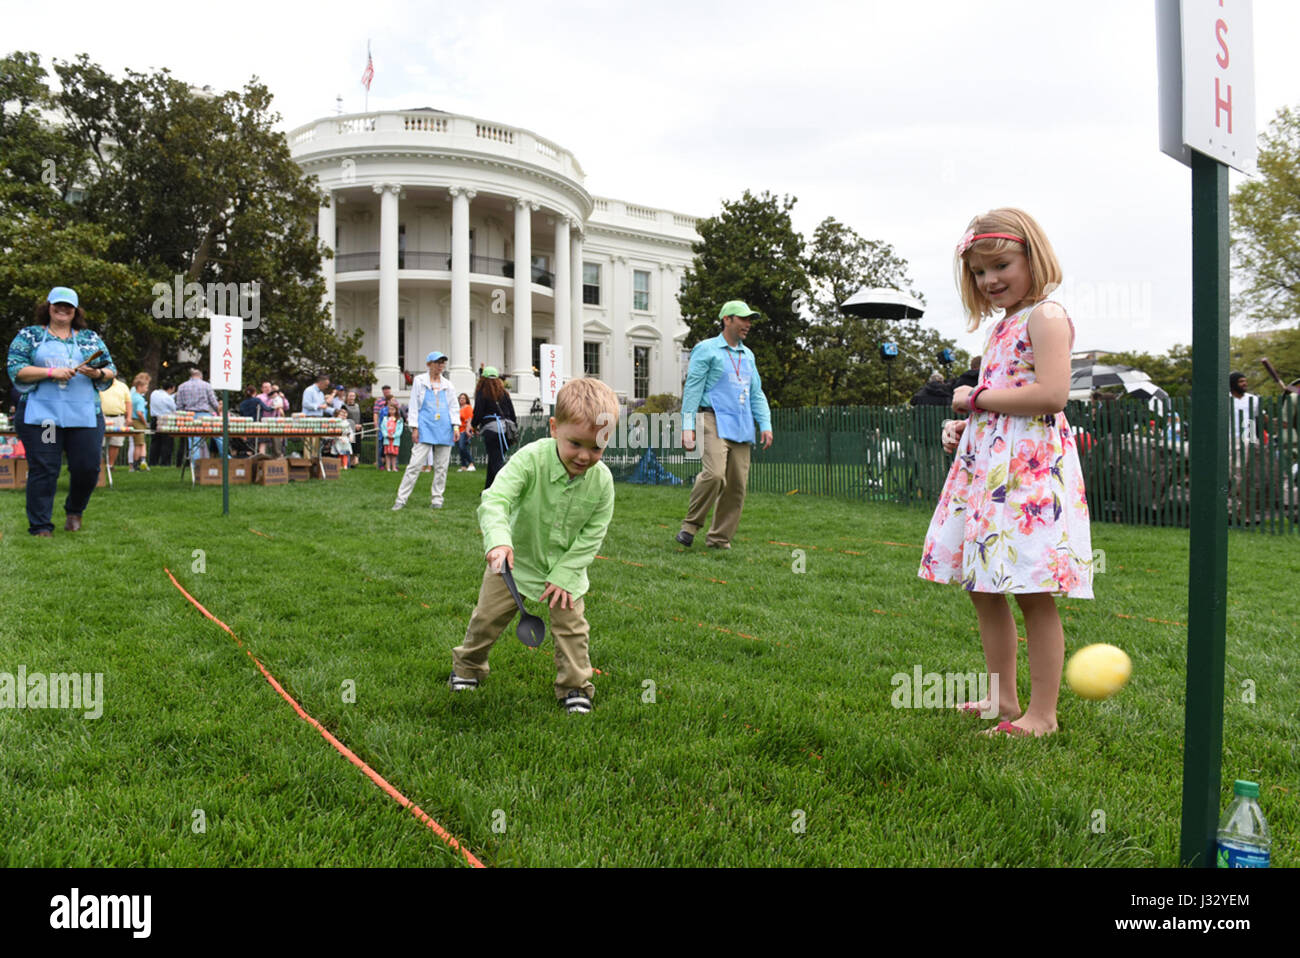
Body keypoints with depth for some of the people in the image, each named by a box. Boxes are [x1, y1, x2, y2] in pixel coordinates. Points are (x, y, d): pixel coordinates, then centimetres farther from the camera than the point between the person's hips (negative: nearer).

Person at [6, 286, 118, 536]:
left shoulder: (91, 338, 15)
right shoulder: (29, 335, 9)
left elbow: (111, 371, 14)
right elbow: (15, 369, -1)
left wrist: (98, 373, -9)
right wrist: (51, 372, -13)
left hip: (85, 417, 2)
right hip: (40, 416, -2)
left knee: (88, 468, -1)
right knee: (42, 470, -2)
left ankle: (74, 511, 26)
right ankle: (40, 527, 6)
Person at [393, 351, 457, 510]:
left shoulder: (448, 385, 15)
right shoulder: (420, 381, 7)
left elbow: (452, 407, 18)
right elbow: (414, 406, 5)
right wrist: (414, 427, -4)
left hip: (444, 429, 3)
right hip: (425, 428, -3)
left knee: (441, 466, 3)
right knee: (415, 464, -11)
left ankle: (437, 499, 13)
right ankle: (401, 499, -8)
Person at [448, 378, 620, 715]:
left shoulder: (602, 480, -19)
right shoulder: (531, 459, -29)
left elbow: (592, 535, -10)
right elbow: (495, 500, -36)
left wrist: (564, 574, -14)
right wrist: (498, 540, -54)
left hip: (566, 566, 1)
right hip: (516, 559, -1)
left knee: (571, 625, 1)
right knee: (488, 617, 10)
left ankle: (575, 686, 21)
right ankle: (467, 666, 36)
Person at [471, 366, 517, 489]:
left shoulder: (482, 393, -3)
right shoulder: (503, 392, 12)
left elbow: (478, 412, -5)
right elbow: (511, 411, 13)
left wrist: (474, 425, 13)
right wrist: (513, 426, 23)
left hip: (491, 429, -6)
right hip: (505, 428, 6)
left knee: (496, 461, -9)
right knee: (493, 460, 17)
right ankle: (489, 489, 25)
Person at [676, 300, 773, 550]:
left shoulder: (748, 355, 22)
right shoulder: (706, 349, 3)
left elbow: (756, 393, 24)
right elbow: (692, 389, -2)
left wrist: (765, 424, 10)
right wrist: (687, 427, -11)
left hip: (741, 426, 7)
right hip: (713, 420, -6)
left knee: (737, 485, 1)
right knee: (714, 474, -25)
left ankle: (719, 539, 11)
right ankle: (691, 525, -6)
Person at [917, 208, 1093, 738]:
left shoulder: (1045, 316, -8)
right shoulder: (1000, 327, 21)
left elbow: (1052, 395, -21)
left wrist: (977, 398, -12)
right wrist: (964, 425, 11)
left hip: (1029, 467, -10)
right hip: (985, 465, 10)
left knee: (1032, 592, -5)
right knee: (983, 589, 12)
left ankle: (1042, 713, 5)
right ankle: (1003, 700, 24)